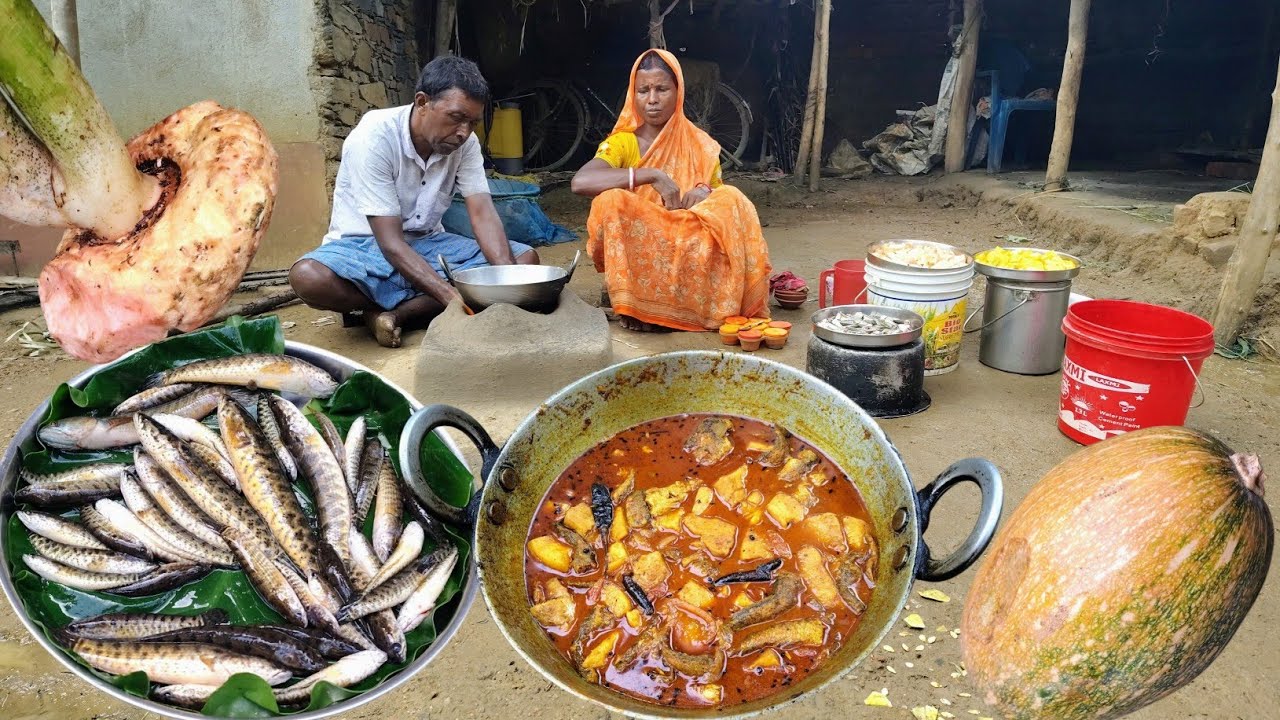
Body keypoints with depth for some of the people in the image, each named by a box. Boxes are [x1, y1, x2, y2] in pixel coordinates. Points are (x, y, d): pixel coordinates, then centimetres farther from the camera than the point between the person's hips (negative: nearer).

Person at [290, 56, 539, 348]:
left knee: (525, 258, -16)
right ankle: (422, 309, -14)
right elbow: (390, 243, -28)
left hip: (427, 244, 5)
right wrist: (454, 298, -39)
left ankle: (396, 311, -21)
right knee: (307, 276, -38)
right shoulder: (372, 138, -23)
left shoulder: (465, 142, -7)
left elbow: (483, 213, -16)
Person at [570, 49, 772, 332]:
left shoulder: (701, 146, 7)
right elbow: (580, 182, -22)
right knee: (611, 201, -30)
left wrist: (705, 192, -17)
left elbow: (723, 207, 8)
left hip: (687, 248, 2)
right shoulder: (622, 143, -2)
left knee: (732, 199, -22)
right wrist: (652, 175, -26)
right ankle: (633, 306, -17)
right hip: (635, 254, -2)